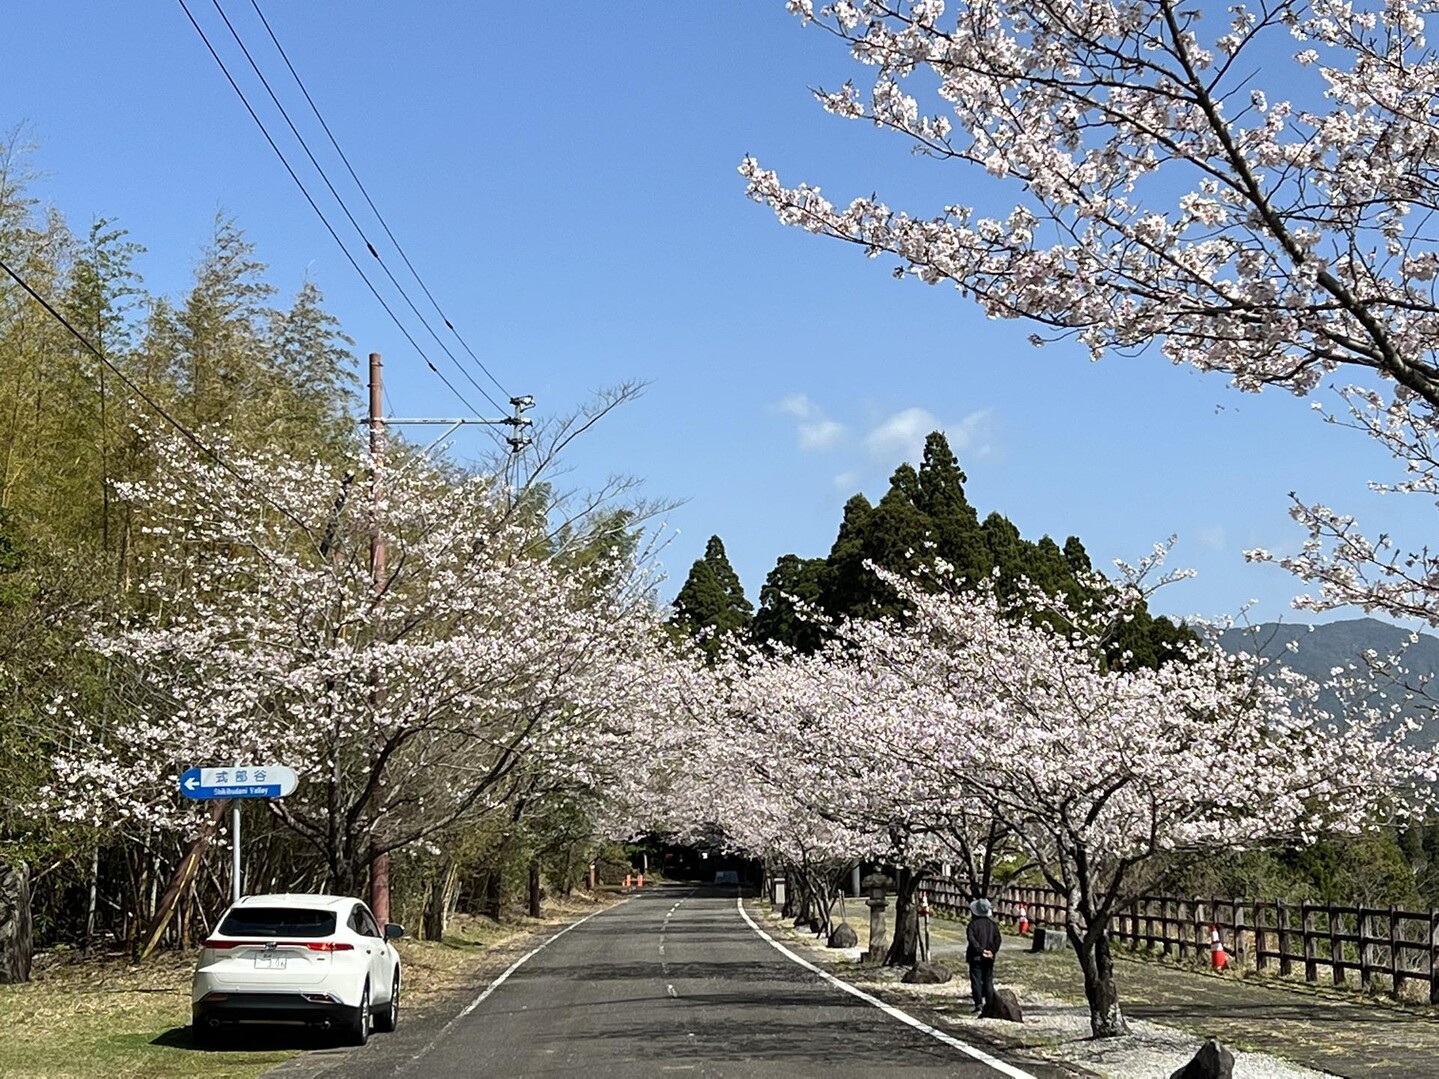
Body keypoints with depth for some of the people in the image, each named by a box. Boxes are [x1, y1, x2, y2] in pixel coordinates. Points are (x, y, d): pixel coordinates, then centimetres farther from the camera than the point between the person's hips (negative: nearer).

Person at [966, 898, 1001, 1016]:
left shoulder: (973, 924, -8)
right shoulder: (992, 924, 5)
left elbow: (971, 939, -19)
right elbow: (997, 939, -1)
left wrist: (980, 950, -17)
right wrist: (992, 951, -6)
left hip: (976, 957, -4)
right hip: (989, 958, 4)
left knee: (976, 981, -1)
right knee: (988, 981, 11)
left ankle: (979, 1005, -10)